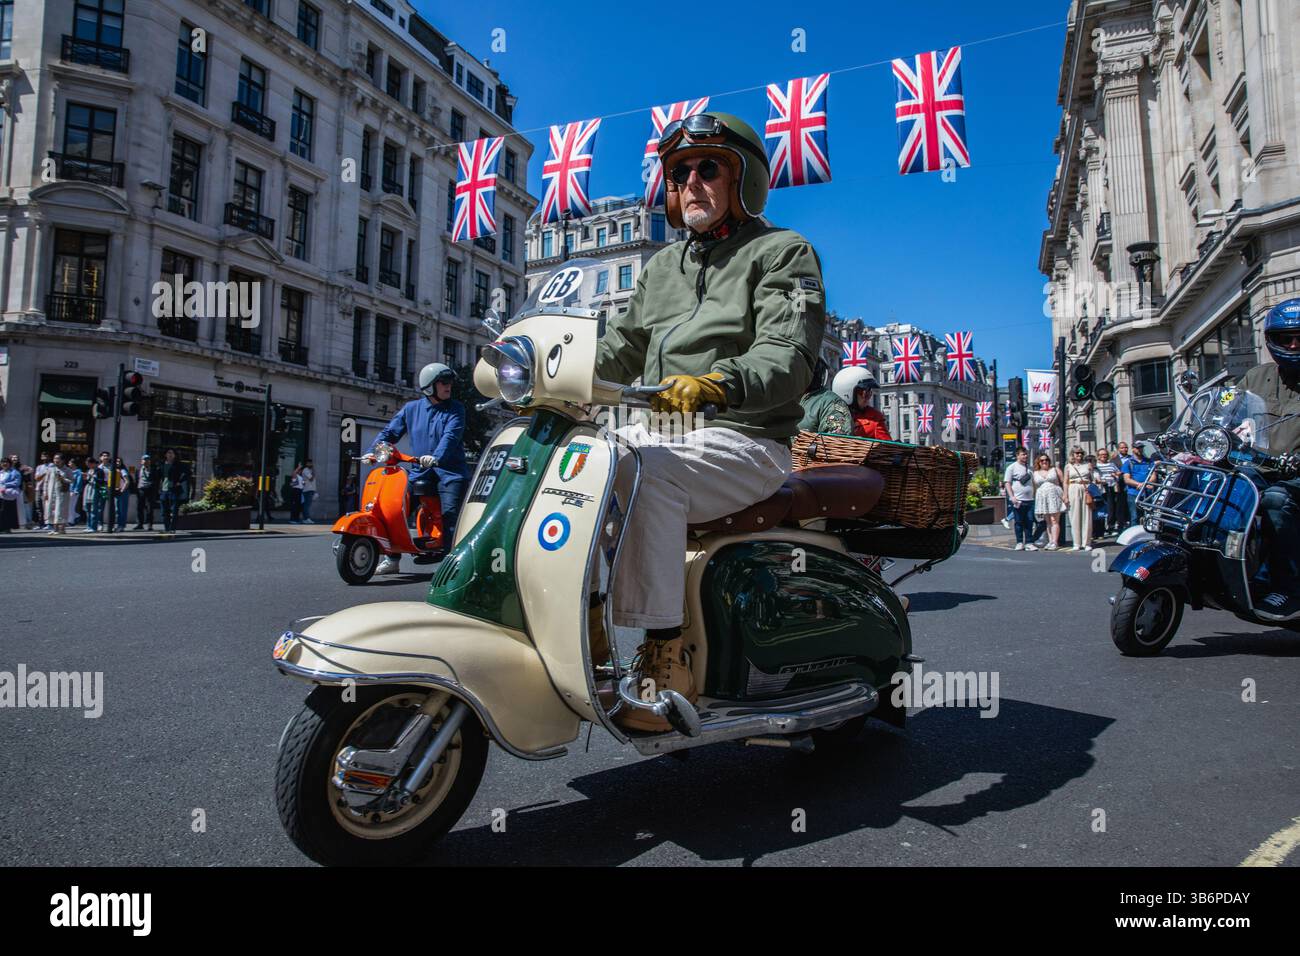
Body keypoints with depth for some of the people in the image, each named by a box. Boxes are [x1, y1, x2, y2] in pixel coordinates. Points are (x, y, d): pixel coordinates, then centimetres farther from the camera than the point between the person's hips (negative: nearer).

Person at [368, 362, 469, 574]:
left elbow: (451, 435, -16)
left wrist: (436, 457, -33)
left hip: (450, 471, -3)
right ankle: (392, 559, 10)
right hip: (421, 472, 4)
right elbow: (390, 432, 12)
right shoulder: (411, 408, 12)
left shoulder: (455, 409, 0)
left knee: (450, 513, -18)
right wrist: (373, 451, -4)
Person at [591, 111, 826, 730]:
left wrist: (716, 384, -37)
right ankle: (582, 622, -5)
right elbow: (620, 349, 21)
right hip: (659, 432, 7)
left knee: (645, 472, -34)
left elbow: (787, 356, -16)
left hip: (746, 441, -7)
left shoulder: (783, 253, 2)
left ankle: (666, 656, -29)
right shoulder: (662, 265, 23)